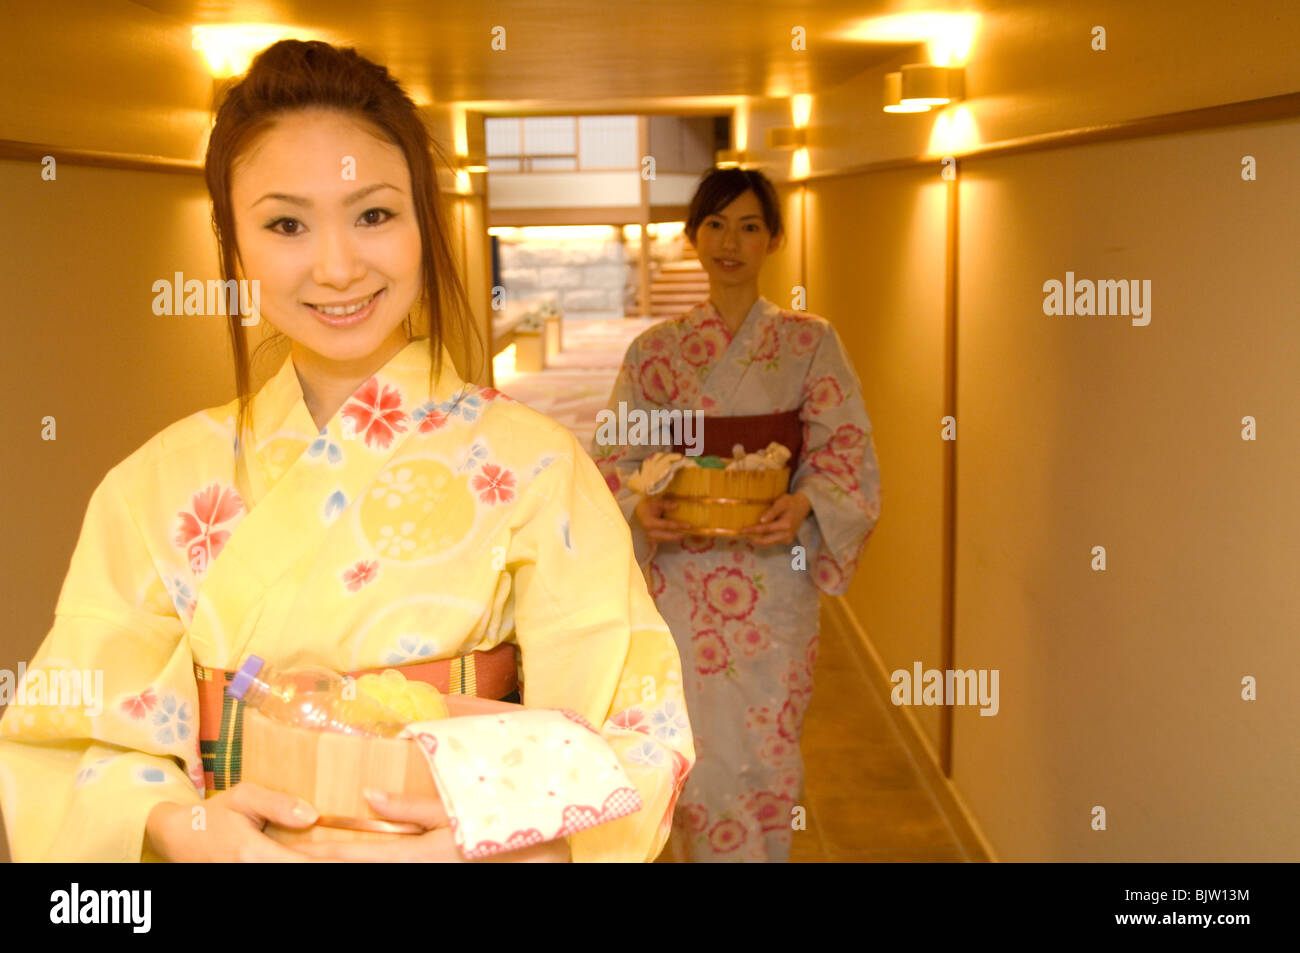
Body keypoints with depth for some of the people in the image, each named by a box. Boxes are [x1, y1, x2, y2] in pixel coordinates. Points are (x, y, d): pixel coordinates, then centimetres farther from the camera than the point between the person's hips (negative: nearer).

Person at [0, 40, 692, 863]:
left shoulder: (531, 465, -13)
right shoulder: (166, 480, -6)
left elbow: (636, 733, -16)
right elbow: (68, 734, -8)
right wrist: (174, 825, -27)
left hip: (466, 832, -1)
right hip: (230, 839, 2)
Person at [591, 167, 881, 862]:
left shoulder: (811, 343, 3)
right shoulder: (657, 349, 5)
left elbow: (844, 451, -1)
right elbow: (616, 457, 4)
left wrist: (803, 504, -21)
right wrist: (640, 510, -17)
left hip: (774, 576, 0)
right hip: (681, 577, 1)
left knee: (765, 754, 6)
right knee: (696, 758, 3)